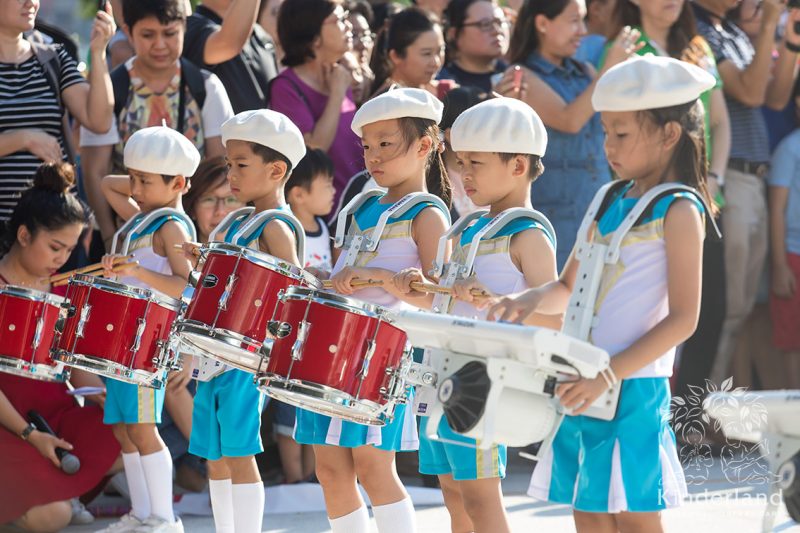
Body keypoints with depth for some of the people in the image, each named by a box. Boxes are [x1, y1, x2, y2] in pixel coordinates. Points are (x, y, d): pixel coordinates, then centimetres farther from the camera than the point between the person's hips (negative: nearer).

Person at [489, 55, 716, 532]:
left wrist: (609, 374, -21)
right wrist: (527, 302, -1)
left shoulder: (679, 211, -10)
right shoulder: (609, 199, 13)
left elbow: (682, 319, -15)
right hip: (582, 383, 7)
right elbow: (569, 287, 21)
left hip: (633, 386, -7)